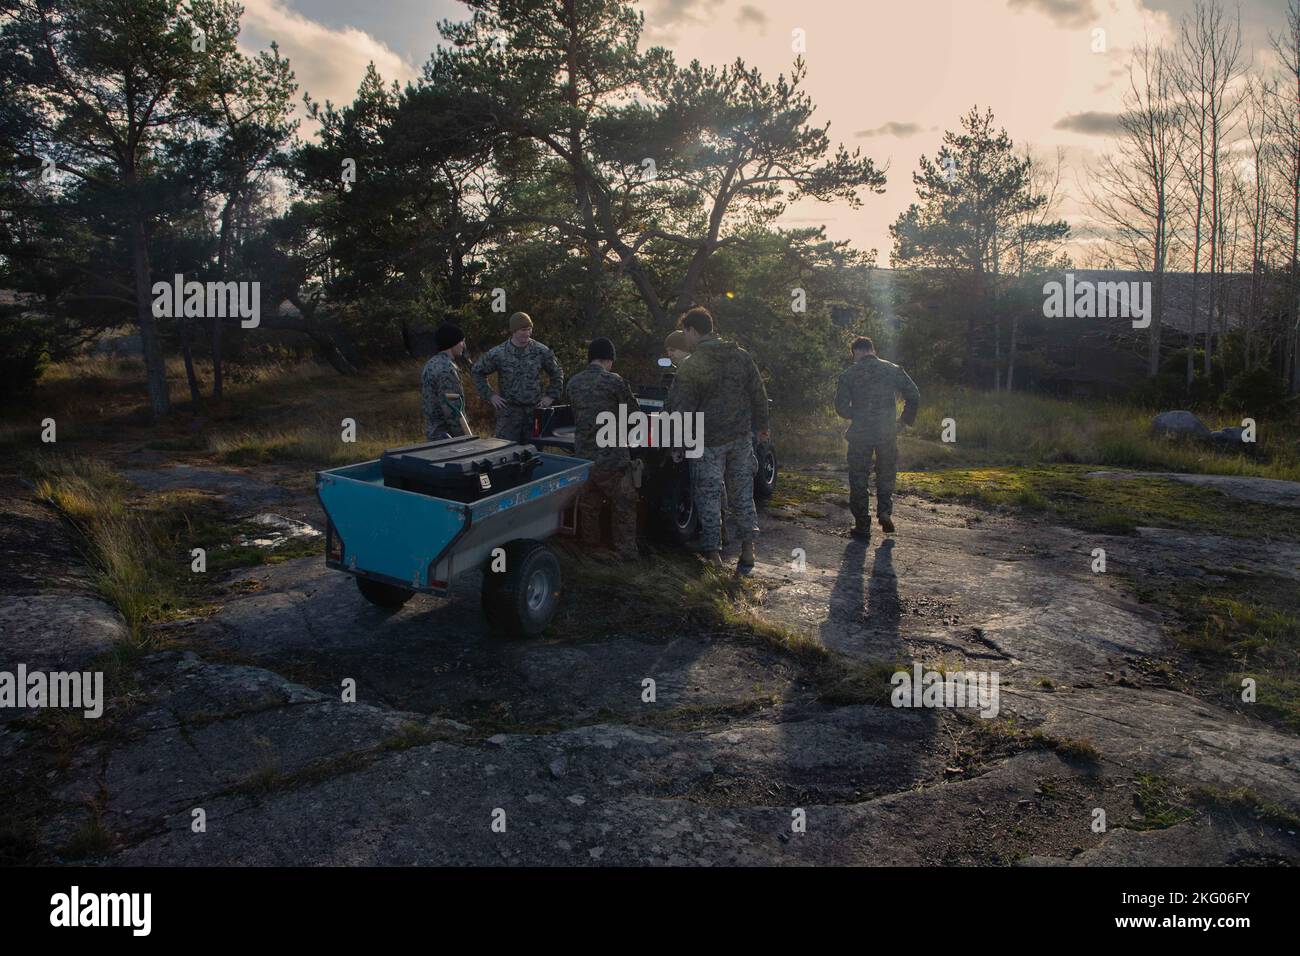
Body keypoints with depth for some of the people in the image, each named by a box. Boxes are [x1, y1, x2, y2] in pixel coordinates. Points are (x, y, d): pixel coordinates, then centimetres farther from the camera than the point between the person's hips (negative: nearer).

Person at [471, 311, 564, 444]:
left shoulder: (541, 352, 0)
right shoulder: (498, 353, -4)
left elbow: (557, 373, 15)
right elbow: (477, 372, 8)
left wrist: (551, 396, 7)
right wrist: (490, 395, 2)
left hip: (535, 409, 2)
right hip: (509, 410, -1)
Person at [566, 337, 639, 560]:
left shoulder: (573, 383, 4)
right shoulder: (613, 381, -12)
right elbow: (633, 411, -1)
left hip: (583, 454, 5)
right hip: (611, 456, -5)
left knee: (588, 502, 20)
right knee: (623, 504, 7)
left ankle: (589, 544, 31)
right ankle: (625, 549, 9)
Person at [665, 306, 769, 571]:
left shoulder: (692, 365, -13)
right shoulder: (741, 355, 2)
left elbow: (680, 408, -12)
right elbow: (759, 393, 9)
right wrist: (761, 425, 21)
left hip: (710, 441, -5)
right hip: (742, 437, 5)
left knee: (709, 496, 5)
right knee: (742, 493, 14)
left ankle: (713, 554, 10)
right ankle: (747, 549, 17)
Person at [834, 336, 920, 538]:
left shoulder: (849, 374, -1)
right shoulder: (892, 370, 4)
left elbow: (841, 406, -4)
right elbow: (913, 396, 1)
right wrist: (904, 421, 12)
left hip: (860, 433, -1)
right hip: (887, 432, 2)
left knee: (858, 478, 8)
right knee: (886, 473, 19)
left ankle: (862, 525, 8)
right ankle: (885, 511, 1)